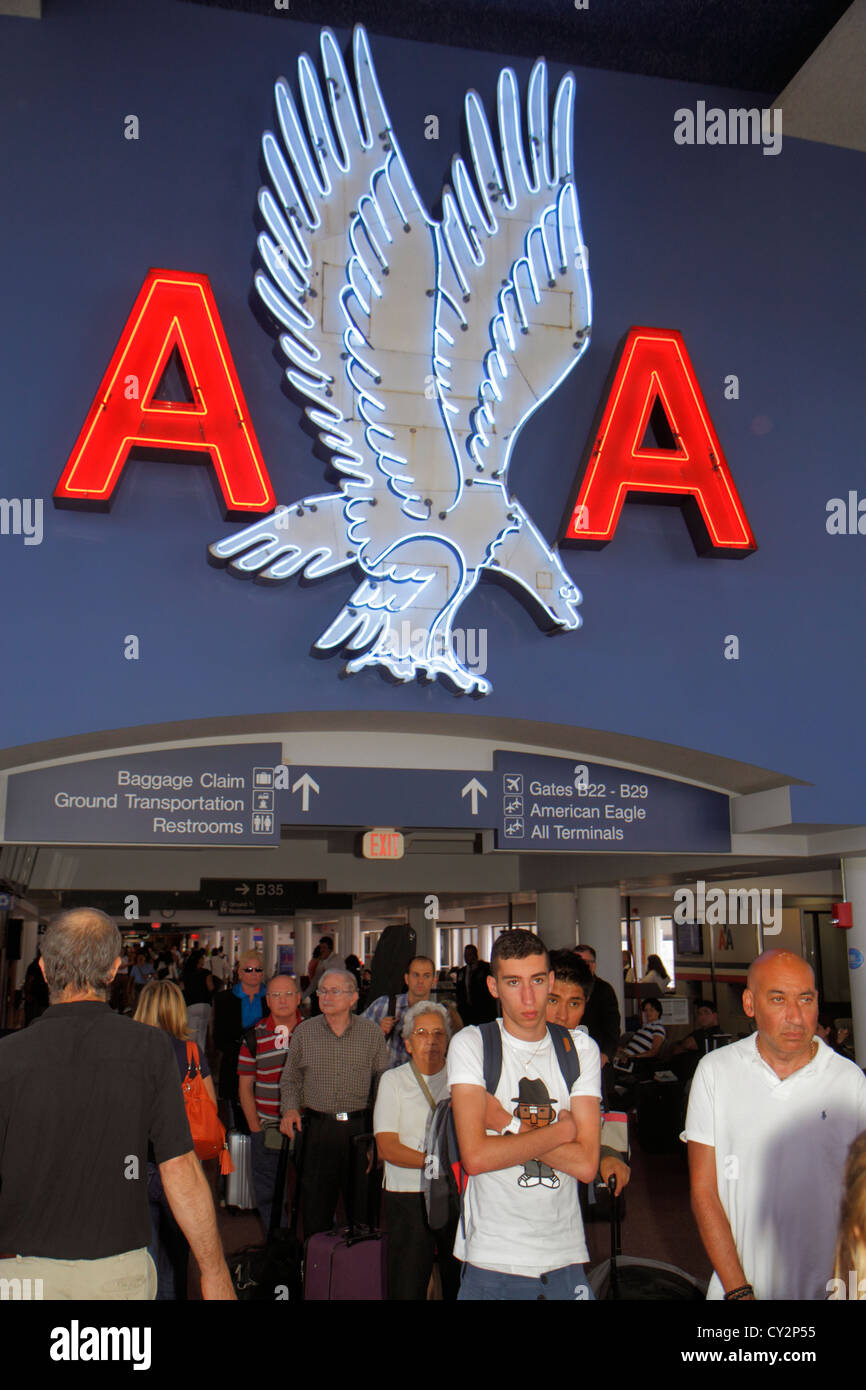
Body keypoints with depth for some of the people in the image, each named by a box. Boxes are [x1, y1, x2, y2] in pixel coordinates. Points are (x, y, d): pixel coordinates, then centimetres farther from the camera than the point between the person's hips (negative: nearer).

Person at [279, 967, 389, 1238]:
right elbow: (290, 1078, 13)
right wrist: (290, 1108, -5)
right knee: (314, 1205, 5)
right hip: (318, 1127, 1)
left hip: (360, 1127, -1)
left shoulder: (371, 1033, 3)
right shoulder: (304, 1031, 5)